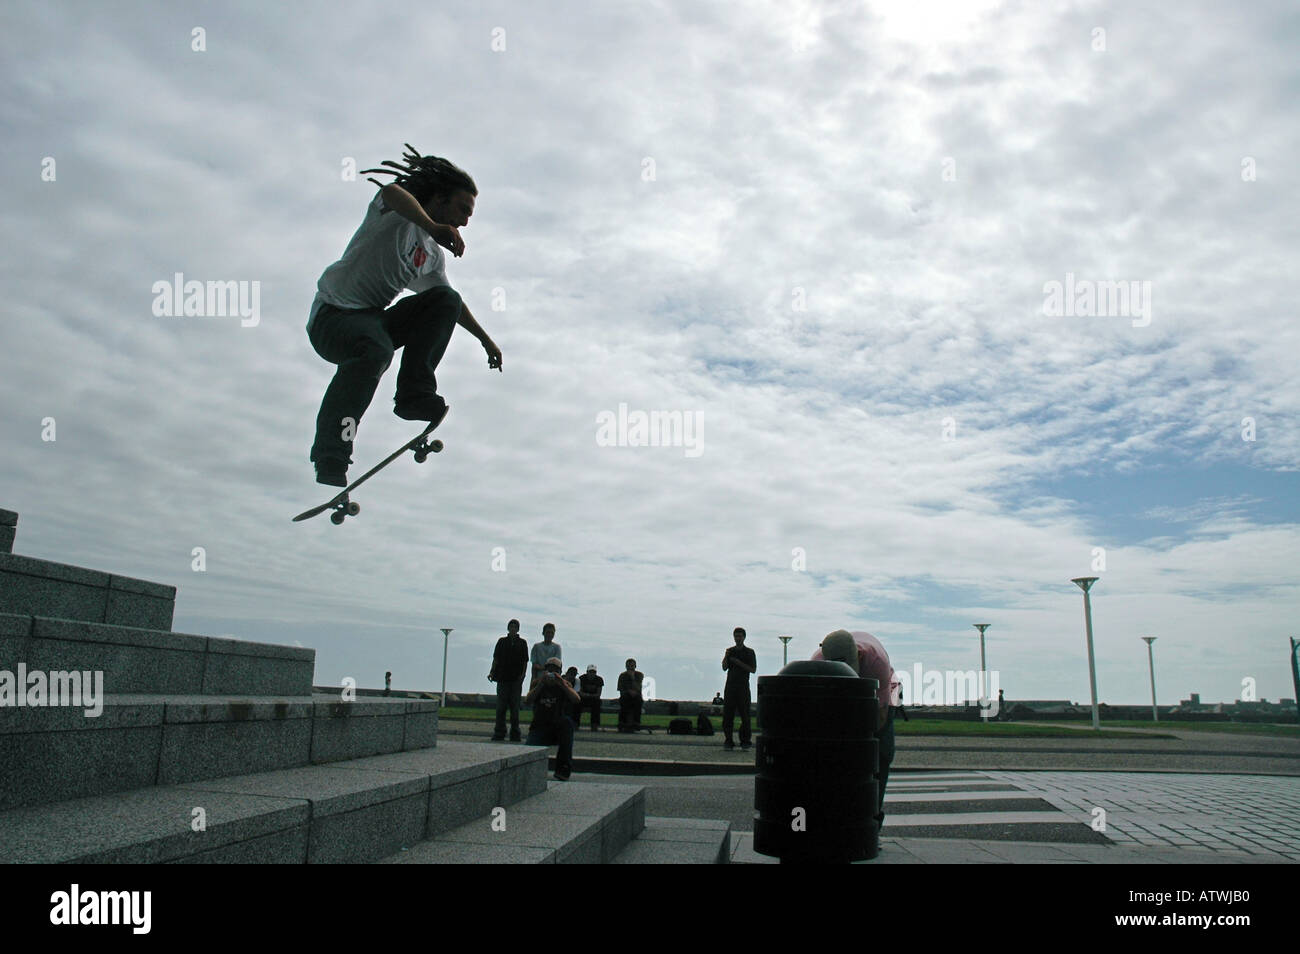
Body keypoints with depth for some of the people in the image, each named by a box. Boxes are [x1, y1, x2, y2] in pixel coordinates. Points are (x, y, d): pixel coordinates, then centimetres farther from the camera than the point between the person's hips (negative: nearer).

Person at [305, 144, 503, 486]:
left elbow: (452, 303, 30)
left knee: (446, 301, -8)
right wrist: (433, 226, -44)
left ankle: (414, 393, -15)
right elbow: (391, 192, -30)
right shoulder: (396, 212, -4)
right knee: (375, 351, -38)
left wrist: (486, 340, 33)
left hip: (373, 322, 7)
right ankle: (330, 457, -32)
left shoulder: (432, 256, 17)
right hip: (332, 315, -7)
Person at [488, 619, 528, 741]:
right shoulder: (502, 641, 9)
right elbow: (496, 659, 9)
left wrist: (522, 675, -7)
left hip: (516, 680, -1)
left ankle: (515, 734, 8)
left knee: (515, 706, 1)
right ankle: (499, 733, 6)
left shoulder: (522, 643, 8)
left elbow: (525, 661, 5)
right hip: (502, 678, 1)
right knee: (501, 706, 0)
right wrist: (491, 672, -4)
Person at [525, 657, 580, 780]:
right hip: (539, 727, -1)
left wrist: (563, 684, -29)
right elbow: (529, 700, -16)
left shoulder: (564, 684, 3)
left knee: (567, 722, -34)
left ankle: (564, 769, -30)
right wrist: (540, 684, -29)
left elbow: (576, 699, -16)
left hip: (558, 728, 1)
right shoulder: (537, 683, 4)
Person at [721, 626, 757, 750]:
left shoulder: (749, 652, 6)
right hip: (730, 685, 2)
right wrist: (726, 656, -12)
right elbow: (724, 667, 5)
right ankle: (728, 741, 2)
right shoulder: (730, 651, 14)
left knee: (745, 715, -4)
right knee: (727, 714, -2)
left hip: (743, 687, -2)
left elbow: (753, 670, -2)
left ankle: (745, 741, 1)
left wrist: (739, 663, -10)